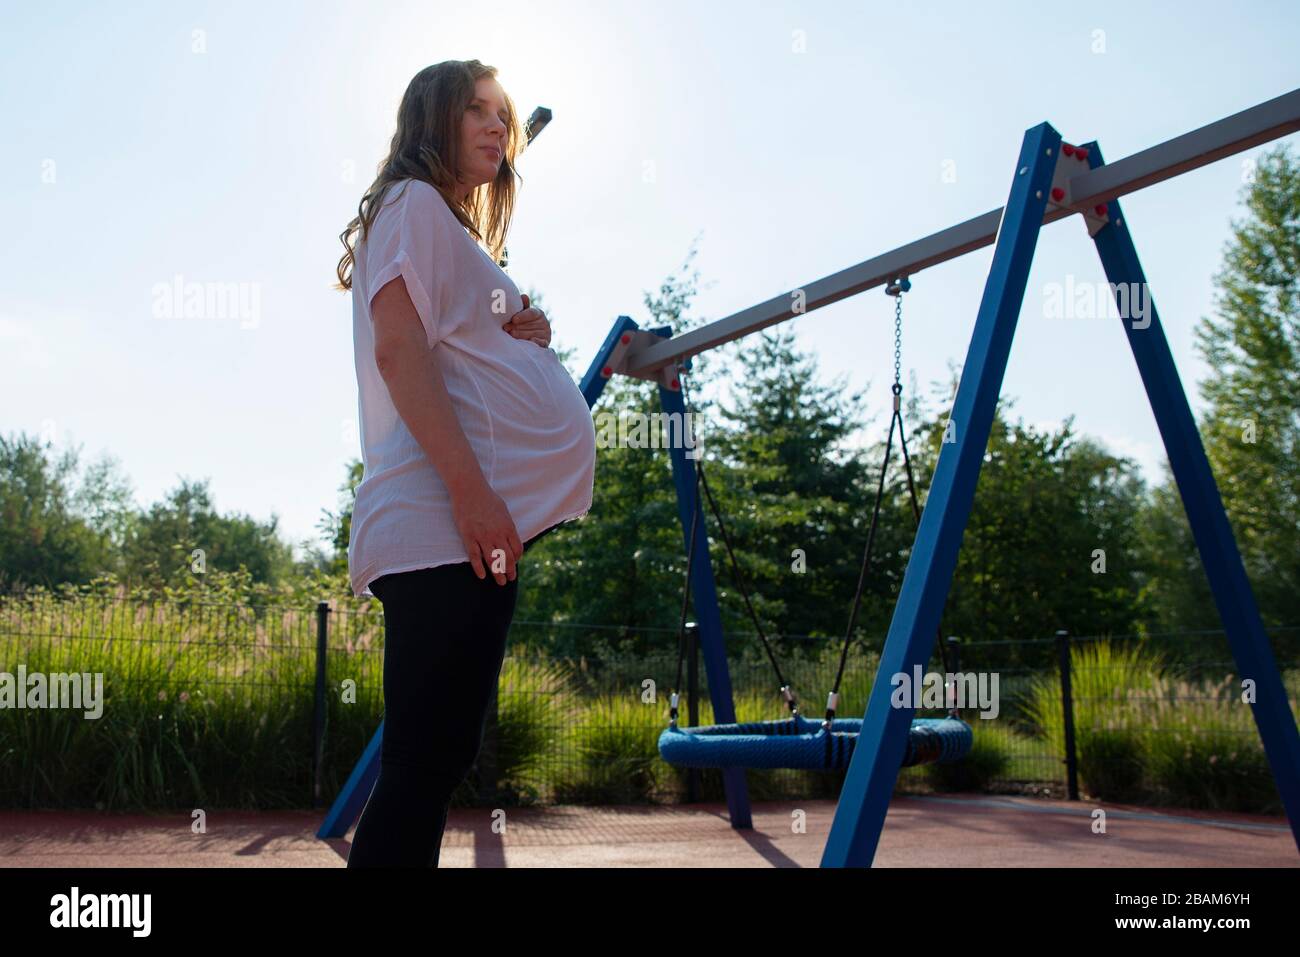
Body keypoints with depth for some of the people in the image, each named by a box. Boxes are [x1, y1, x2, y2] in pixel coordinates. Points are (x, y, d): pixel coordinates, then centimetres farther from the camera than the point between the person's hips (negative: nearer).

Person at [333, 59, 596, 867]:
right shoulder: (415, 203, 1)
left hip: (480, 522, 10)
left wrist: (525, 334, 6)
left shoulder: (456, 228, 29)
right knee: (428, 757, -12)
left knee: (440, 755, 9)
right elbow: (399, 350, -13)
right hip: (444, 523, -10)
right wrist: (470, 488, -22)